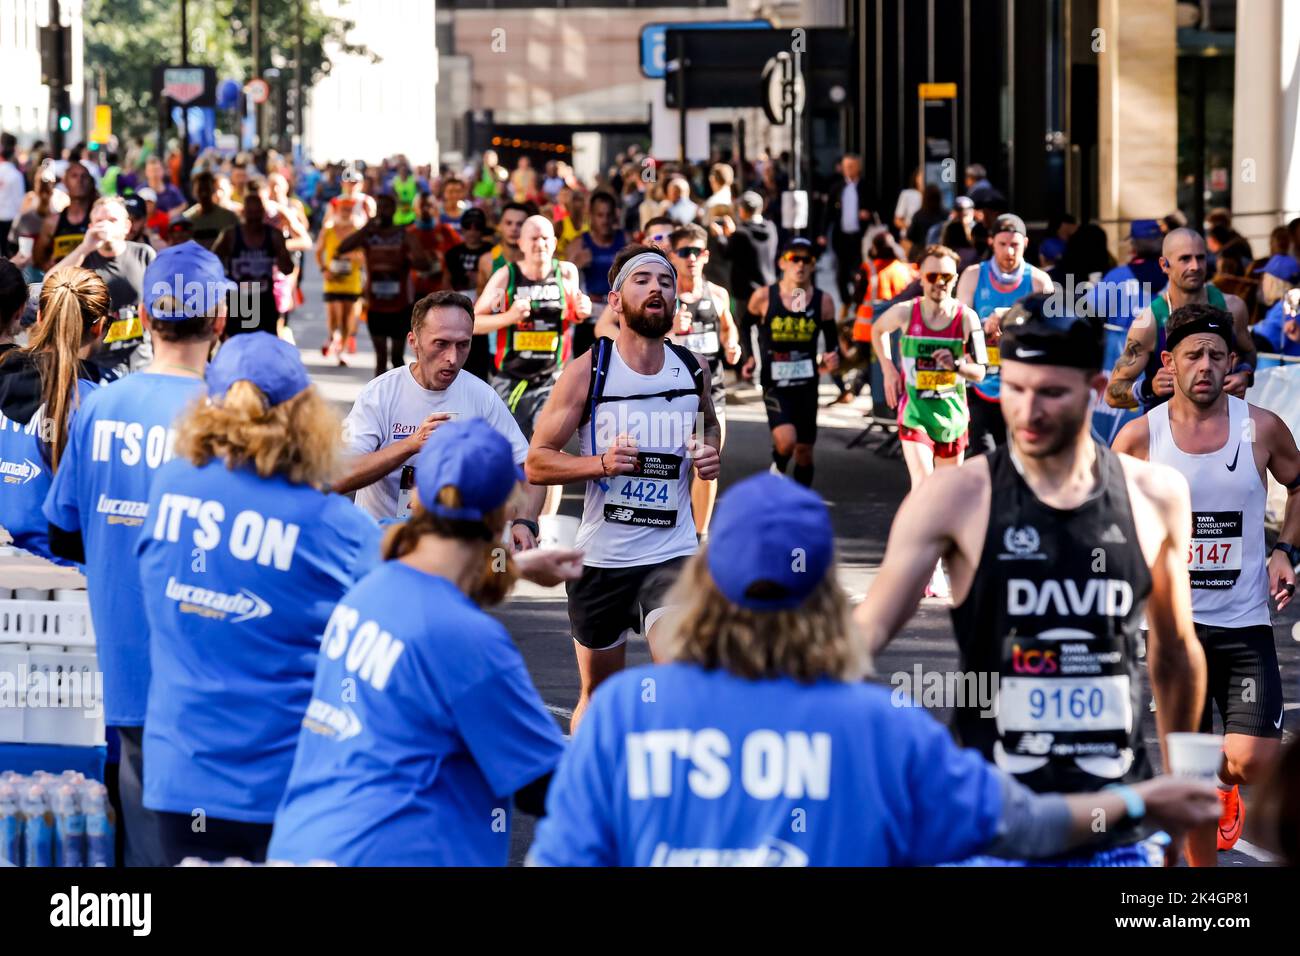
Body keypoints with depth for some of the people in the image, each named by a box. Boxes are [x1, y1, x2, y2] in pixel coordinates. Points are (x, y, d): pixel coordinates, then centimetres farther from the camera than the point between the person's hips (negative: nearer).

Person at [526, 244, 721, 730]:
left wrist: (711, 454, 2)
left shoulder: (693, 369, 2)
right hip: (602, 556, -1)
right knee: (599, 694, 15)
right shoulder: (587, 370, -7)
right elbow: (535, 462, -5)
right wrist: (602, 462, -22)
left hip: (672, 553, 1)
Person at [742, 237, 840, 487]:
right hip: (775, 384, -3)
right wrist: (750, 359, 2)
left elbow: (832, 340, 13)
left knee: (804, 450, 8)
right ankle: (778, 468, 14)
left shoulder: (822, 301, 0)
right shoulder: (764, 297, -5)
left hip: (807, 384, 3)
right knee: (786, 441, -22)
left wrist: (831, 359, -7)